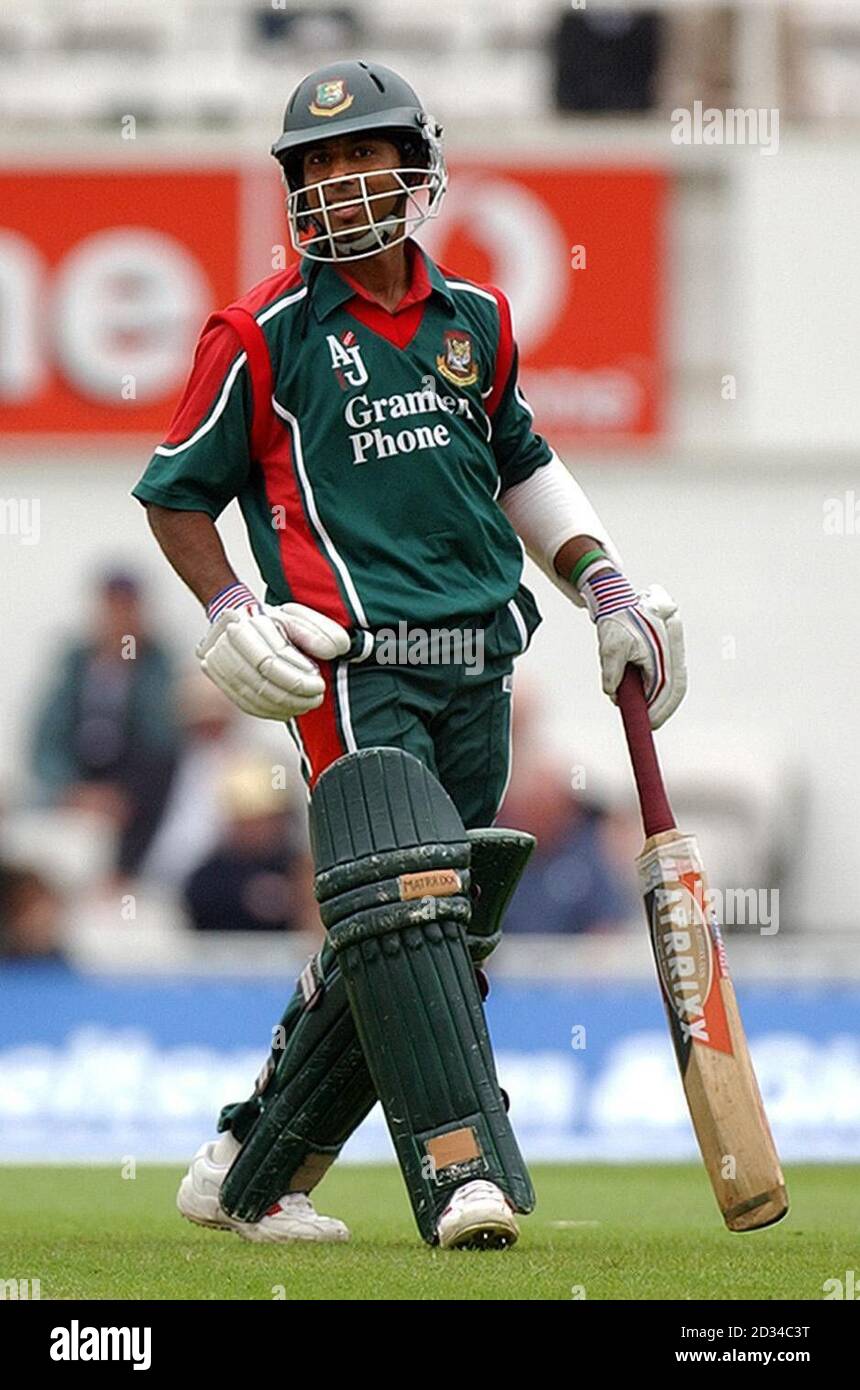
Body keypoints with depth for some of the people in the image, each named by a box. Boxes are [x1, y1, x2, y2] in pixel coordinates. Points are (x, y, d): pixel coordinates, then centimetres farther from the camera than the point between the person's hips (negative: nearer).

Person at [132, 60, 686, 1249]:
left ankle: (247, 1176, 18)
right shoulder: (264, 333, 0)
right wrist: (233, 620, -7)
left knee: (416, 936, 7)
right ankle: (462, 1174, -30)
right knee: (401, 905, -23)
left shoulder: (477, 319, 15)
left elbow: (520, 462, 30)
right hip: (353, 664, -6)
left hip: (476, 674, 6)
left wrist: (605, 588, 22)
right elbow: (178, 494, 7)